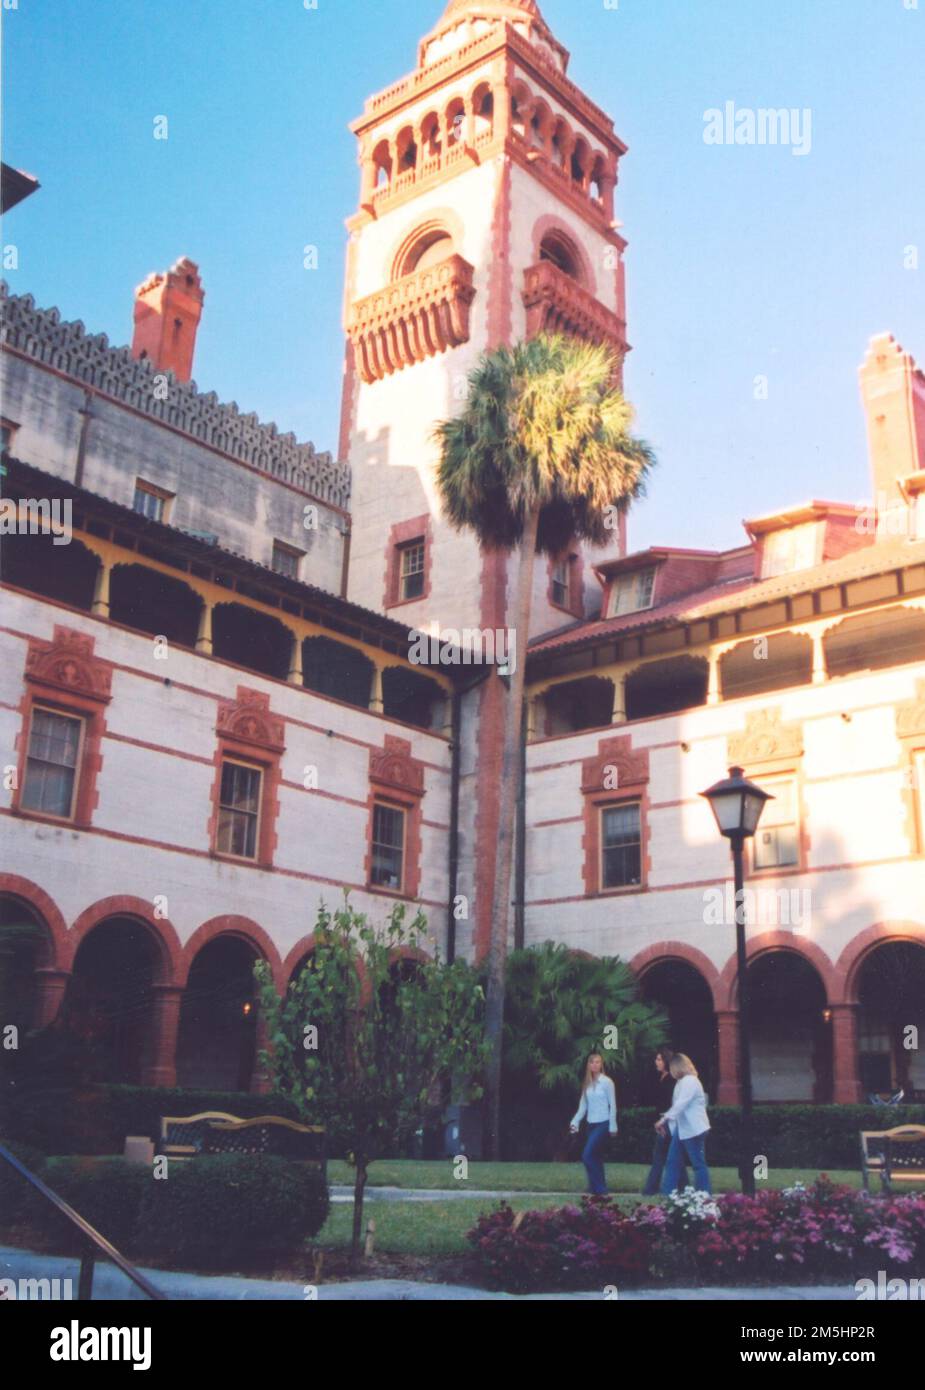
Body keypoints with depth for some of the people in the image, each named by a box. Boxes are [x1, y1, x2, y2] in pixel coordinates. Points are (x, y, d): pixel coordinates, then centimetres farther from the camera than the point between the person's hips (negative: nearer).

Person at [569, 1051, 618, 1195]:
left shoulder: (607, 1082, -9)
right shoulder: (587, 1084, 8)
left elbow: (613, 1105, -8)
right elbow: (583, 1106, 9)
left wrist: (612, 1126, -9)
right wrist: (575, 1122, 0)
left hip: (603, 1124, -6)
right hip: (591, 1124, 6)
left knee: (587, 1155, -14)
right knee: (595, 1156, 9)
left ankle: (598, 1188, -6)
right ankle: (599, 1188, 17)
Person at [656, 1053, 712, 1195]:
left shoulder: (690, 1081, -16)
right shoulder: (682, 1081, 13)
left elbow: (681, 1104, -25)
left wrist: (664, 1119, -27)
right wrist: (666, 1121, 14)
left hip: (693, 1128, -10)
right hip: (681, 1128, 10)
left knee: (698, 1163, -1)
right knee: (672, 1161, 9)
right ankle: (668, 1193, 12)